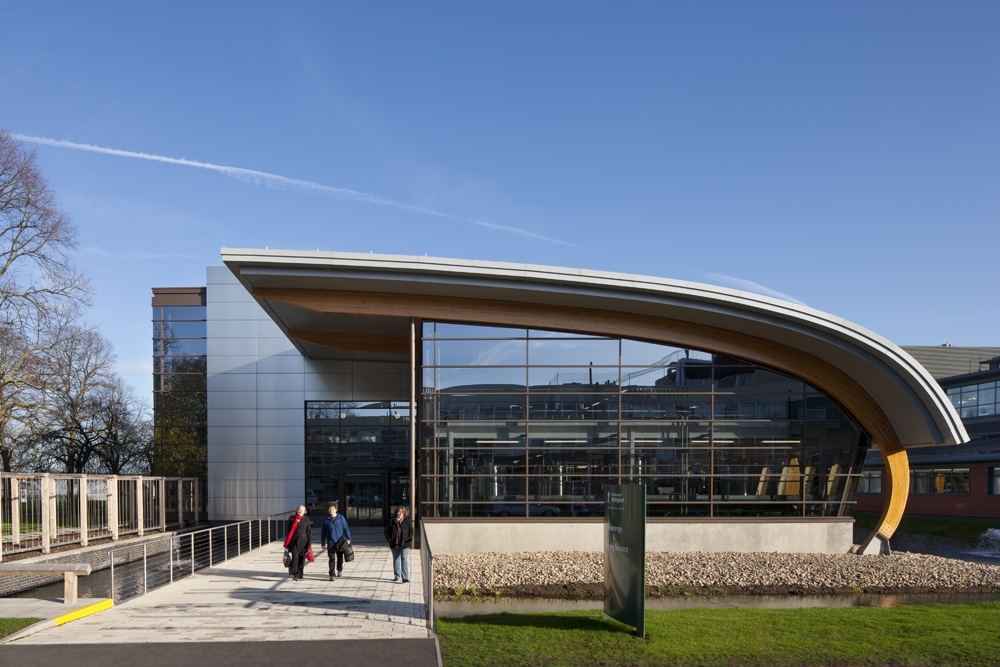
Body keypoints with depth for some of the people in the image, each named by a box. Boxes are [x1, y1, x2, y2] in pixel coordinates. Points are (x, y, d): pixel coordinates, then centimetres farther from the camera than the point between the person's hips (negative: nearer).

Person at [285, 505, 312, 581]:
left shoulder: (306, 520, 6)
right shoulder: (292, 519, 4)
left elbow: (309, 532, 8)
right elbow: (289, 531, 8)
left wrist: (309, 542, 2)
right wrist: (287, 544, 8)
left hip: (303, 541, 1)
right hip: (294, 541, -1)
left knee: (302, 558, 6)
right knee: (295, 557, -14)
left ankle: (299, 574, 20)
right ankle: (295, 575, -17)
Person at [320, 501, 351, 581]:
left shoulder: (341, 518, 3)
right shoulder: (327, 520, 3)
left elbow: (346, 529, 7)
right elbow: (324, 532, 10)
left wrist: (348, 538, 2)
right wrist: (323, 543, 9)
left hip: (340, 541, 1)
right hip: (331, 541, -1)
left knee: (340, 557, 13)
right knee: (332, 558, -9)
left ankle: (340, 570, 37)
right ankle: (332, 575, -8)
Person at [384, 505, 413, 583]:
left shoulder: (407, 521, -1)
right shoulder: (392, 520, 0)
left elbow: (411, 531, 7)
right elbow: (386, 530, 8)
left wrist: (408, 539, -4)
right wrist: (389, 539, 0)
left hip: (404, 544, -2)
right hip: (394, 545, 2)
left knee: (404, 561, -8)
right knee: (396, 560, 15)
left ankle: (405, 578, -9)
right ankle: (397, 576, 30)